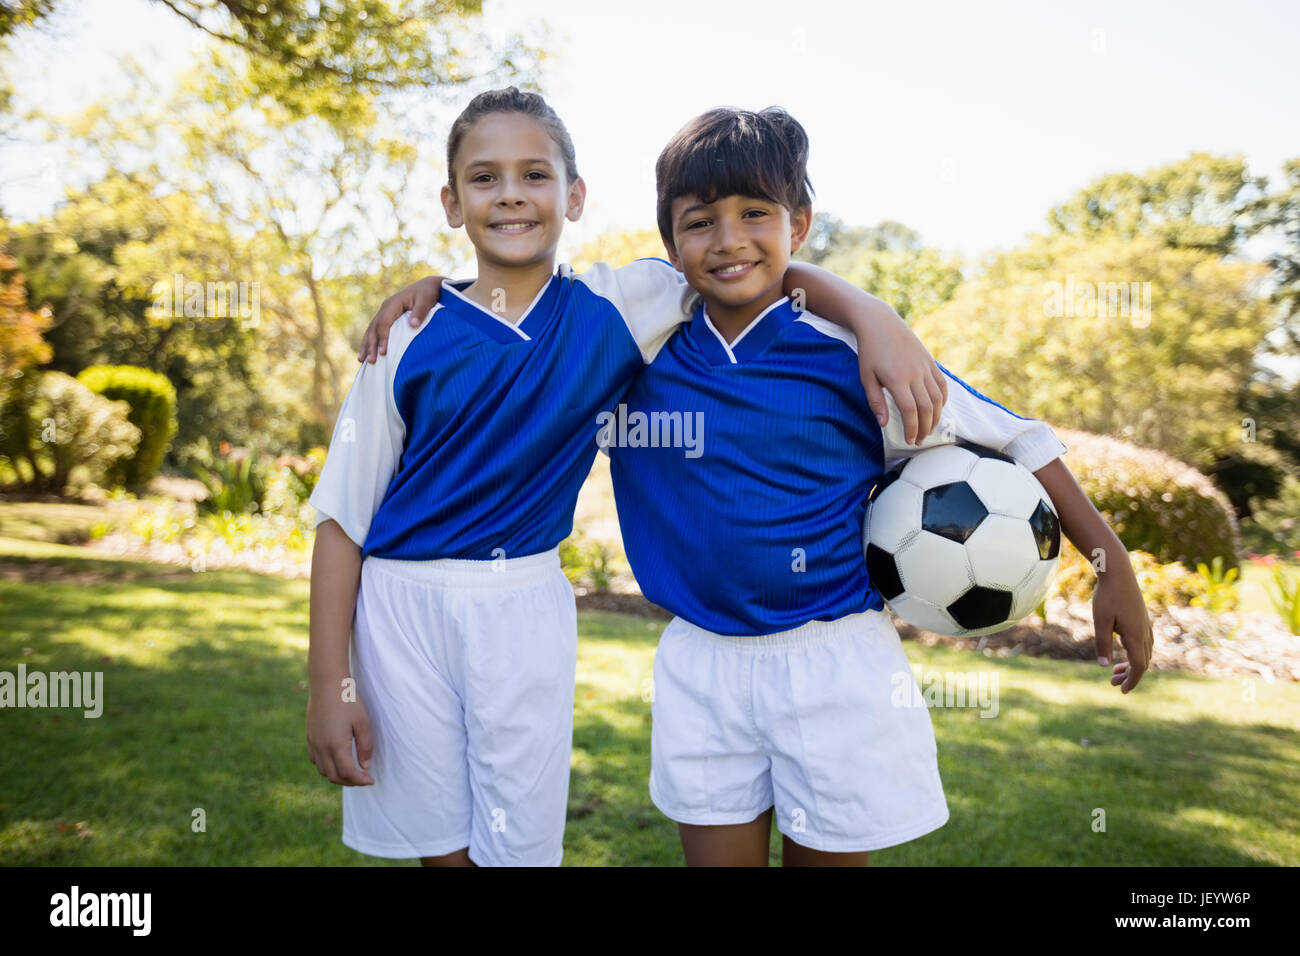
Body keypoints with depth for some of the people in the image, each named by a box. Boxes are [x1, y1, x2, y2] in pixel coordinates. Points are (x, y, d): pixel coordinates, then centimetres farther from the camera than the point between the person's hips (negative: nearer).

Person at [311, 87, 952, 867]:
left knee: (519, 847, 6)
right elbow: (343, 511, -1)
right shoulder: (412, 342, -3)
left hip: (524, 607, 0)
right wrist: (329, 683, -4)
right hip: (401, 604, 1)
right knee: (442, 849, 12)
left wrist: (878, 323, -15)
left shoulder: (615, 308, -2)